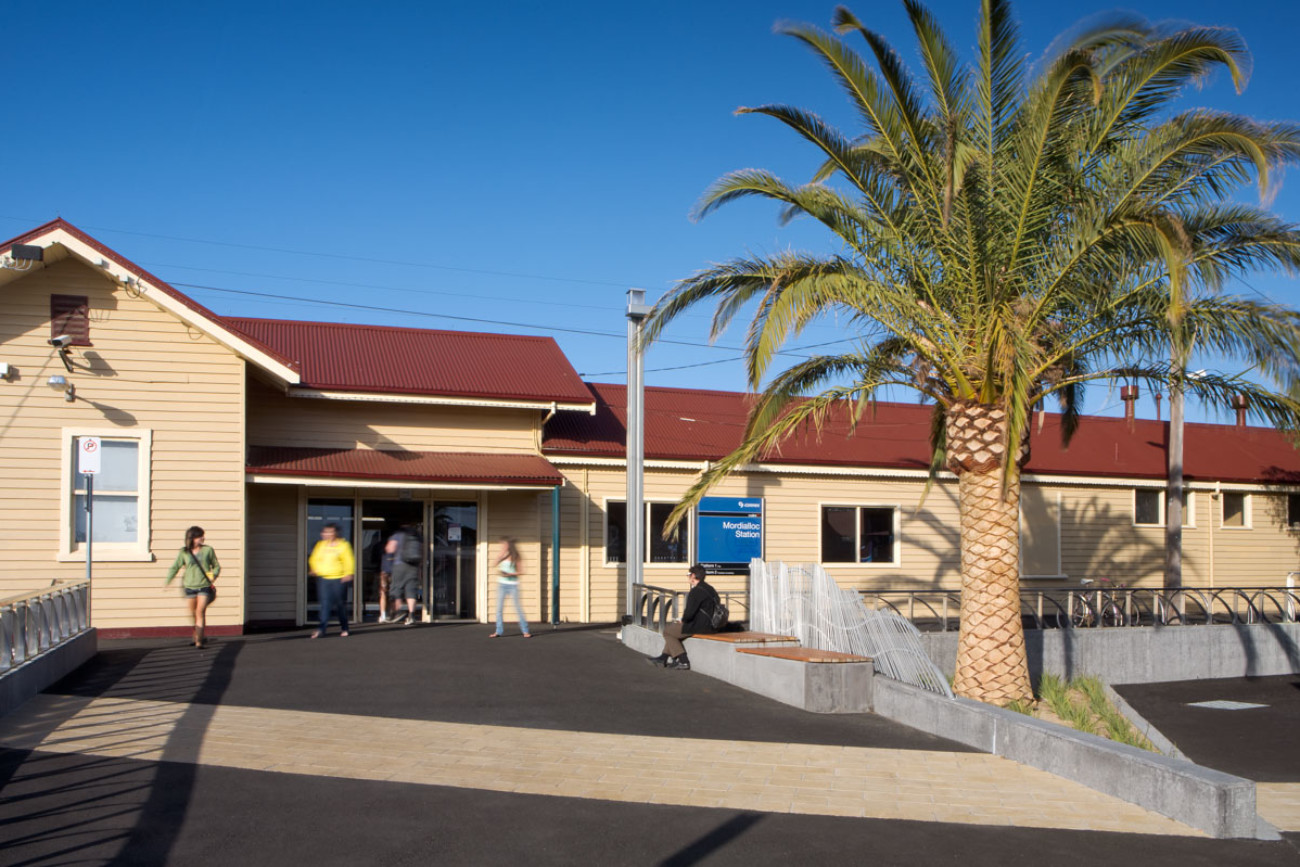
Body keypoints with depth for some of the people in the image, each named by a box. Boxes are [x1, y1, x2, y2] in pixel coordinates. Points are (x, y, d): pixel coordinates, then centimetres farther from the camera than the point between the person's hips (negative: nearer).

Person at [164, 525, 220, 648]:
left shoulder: (208, 550, 2)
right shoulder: (184, 553, 2)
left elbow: (216, 566, 10)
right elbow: (175, 568, 10)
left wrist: (213, 576, -8)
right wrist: (167, 582, 5)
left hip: (204, 587, -2)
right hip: (189, 587, 2)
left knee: (200, 611, -13)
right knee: (193, 614, 10)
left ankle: (199, 641, -13)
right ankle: (197, 635, 32)